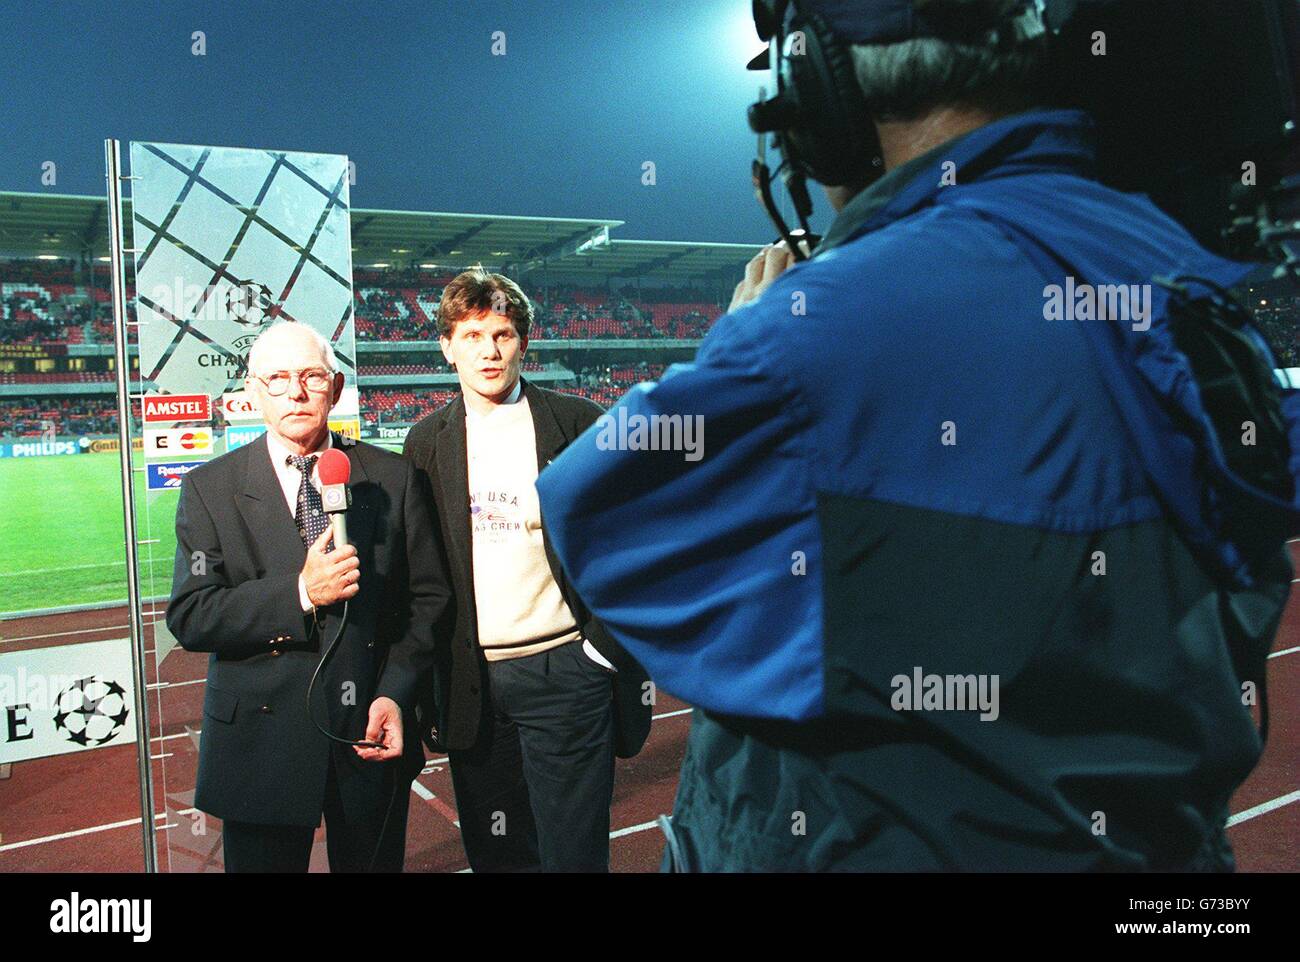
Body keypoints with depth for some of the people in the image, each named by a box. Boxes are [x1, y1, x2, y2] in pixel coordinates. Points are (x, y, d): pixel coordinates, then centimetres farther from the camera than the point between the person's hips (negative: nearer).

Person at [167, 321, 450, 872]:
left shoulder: (392, 478, 0)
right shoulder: (210, 488, -2)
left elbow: (429, 597, 2)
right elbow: (189, 618, -8)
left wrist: (395, 693, -11)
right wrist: (298, 594, -21)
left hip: (372, 734, 1)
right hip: (259, 742, -1)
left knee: (375, 863, 16)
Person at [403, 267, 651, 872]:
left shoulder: (576, 423, -2)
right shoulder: (428, 440, 6)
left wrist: (611, 651, -5)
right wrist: (424, 685, 7)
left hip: (564, 670, -3)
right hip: (468, 682, 3)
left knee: (573, 854, 4)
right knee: (495, 852, 15)